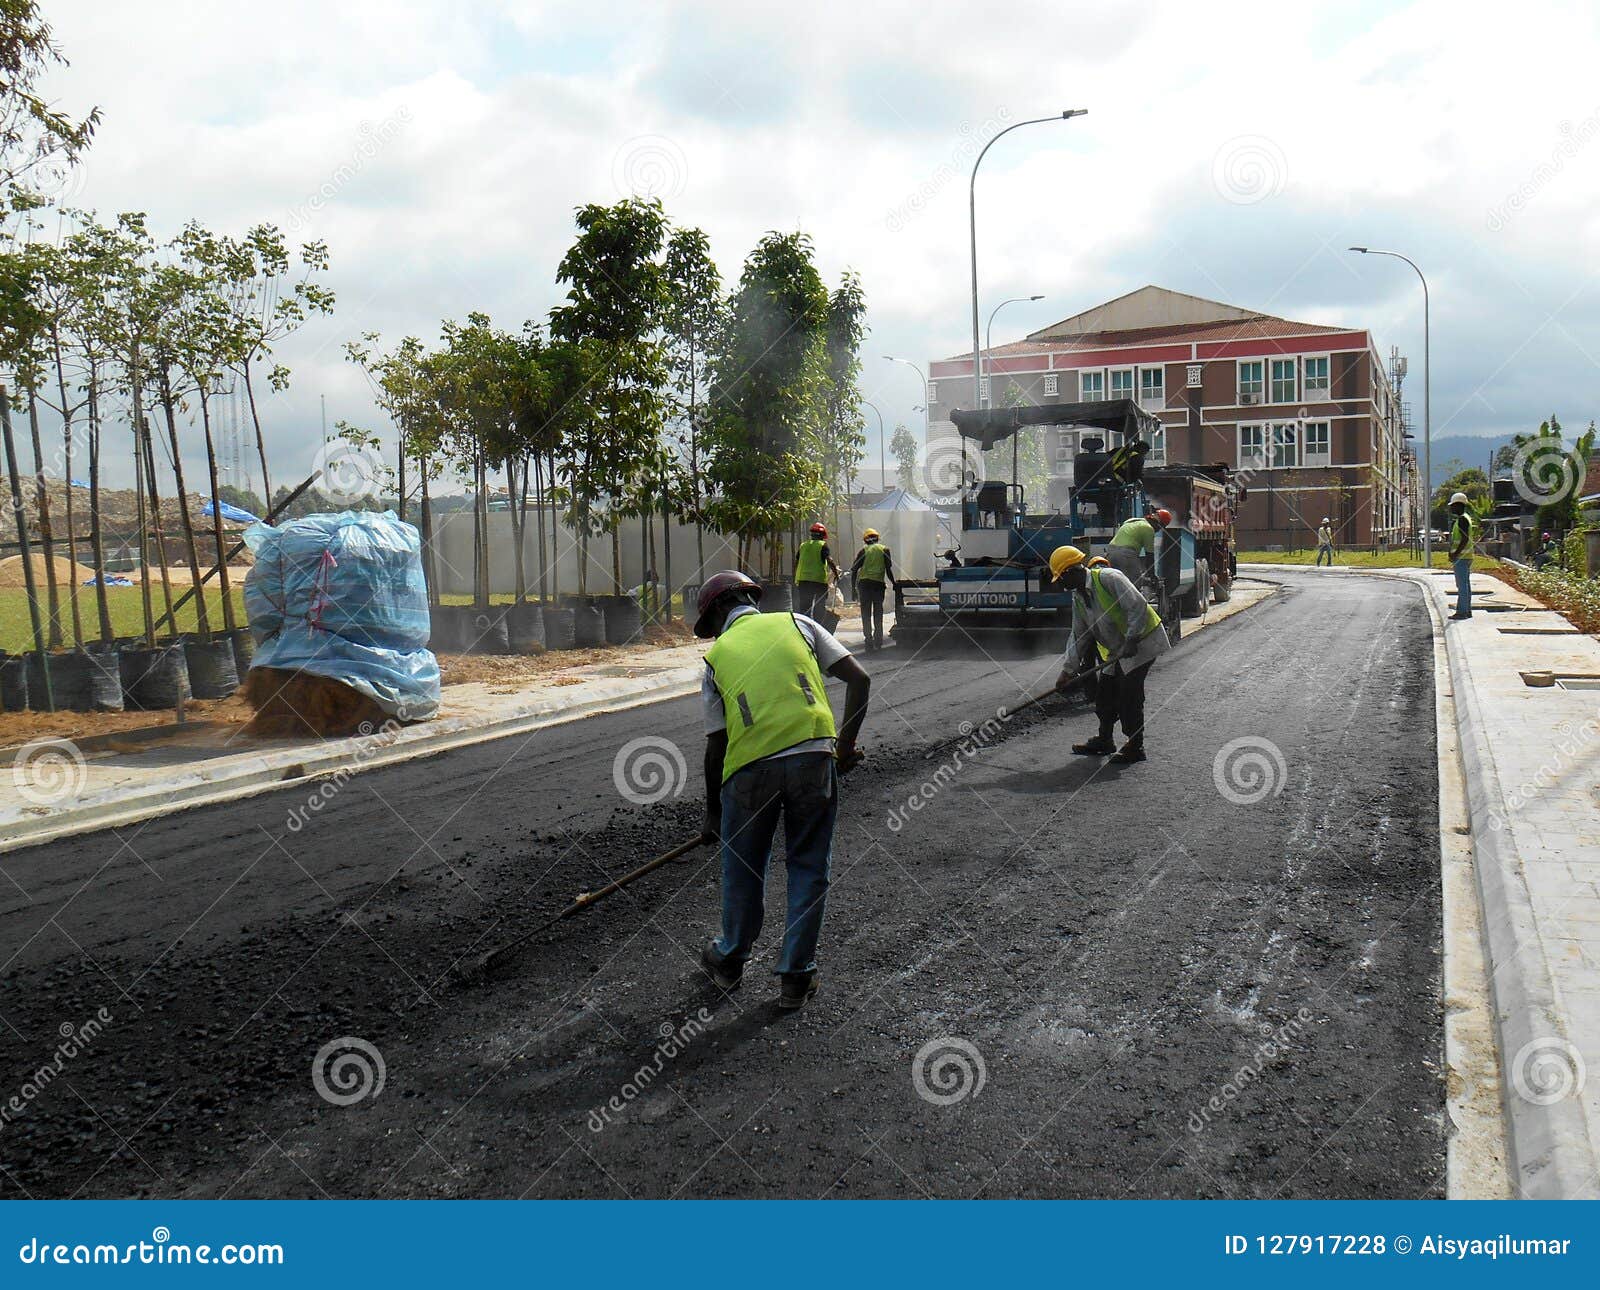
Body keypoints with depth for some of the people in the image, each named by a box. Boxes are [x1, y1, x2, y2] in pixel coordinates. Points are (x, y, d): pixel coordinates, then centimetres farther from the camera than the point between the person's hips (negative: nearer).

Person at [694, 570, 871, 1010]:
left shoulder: (716, 655, 14)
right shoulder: (796, 623, 16)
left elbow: (716, 746, 12)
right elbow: (859, 679, 7)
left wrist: (713, 815, 21)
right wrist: (846, 743, 16)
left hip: (751, 767, 0)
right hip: (813, 755, 0)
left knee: (742, 869, 20)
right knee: (809, 868, 15)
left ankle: (731, 960, 39)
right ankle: (796, 977, 21)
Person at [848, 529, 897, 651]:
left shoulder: (863, 550, 7)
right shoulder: (884, 549, 7)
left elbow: (854, 569, 2)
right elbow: (888, 569, 2)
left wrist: (854, 588, 6)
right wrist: (893, 583, 13)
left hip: (863, 582, 0)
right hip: (879, 582, 0)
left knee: (866, 613, 5)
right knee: (878, 613, 11)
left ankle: (869, 640, -2)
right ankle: (878, 641, 10)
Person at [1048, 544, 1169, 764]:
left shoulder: (1109, 578, -21)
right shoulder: (1078, 597, 6)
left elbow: (1138, 606, -26)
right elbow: (1079, 637, 9)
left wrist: (1131, 641, -28)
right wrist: (1068, 670, 5)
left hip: (1142, 641, -9)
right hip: (1116, 651, 9)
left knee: (1129, 694, -9)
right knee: (1105, 692, 11)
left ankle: (1135, 746, 2)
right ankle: (1104, 741, 26)